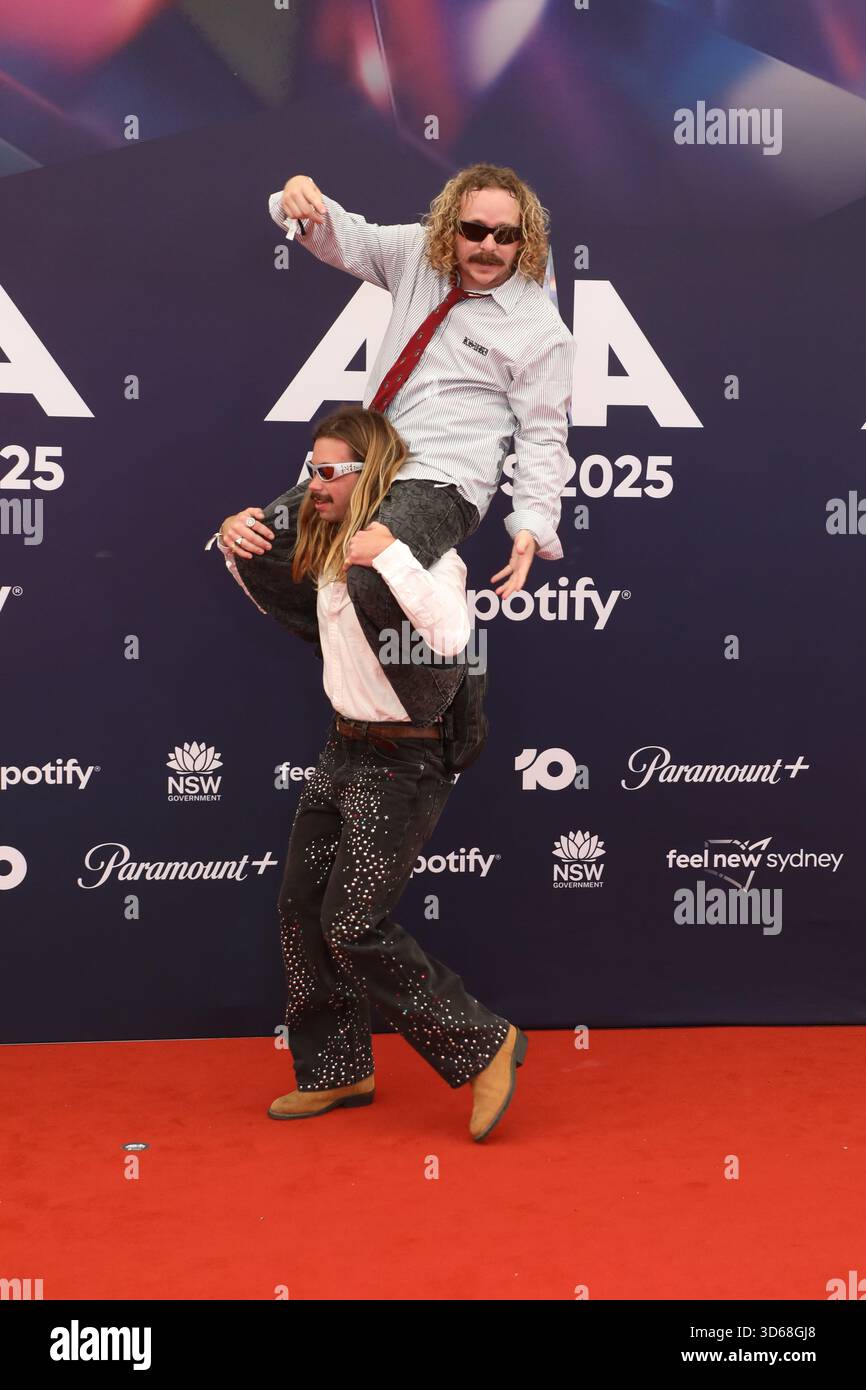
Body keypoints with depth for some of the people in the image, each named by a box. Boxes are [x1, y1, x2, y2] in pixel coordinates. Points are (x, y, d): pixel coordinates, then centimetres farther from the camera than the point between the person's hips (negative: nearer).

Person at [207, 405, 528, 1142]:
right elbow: (277, 598, 25)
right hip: (344, 749, 9)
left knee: (354, 927, -11)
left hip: (404, 761, -9)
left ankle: (484, 1045, 4)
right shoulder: (327, 546, 6)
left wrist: (388, 556, -33)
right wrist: (235, 542, 5)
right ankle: (337, 1071, 27)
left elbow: (452, 636, -35)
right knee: (302, 908, 12)